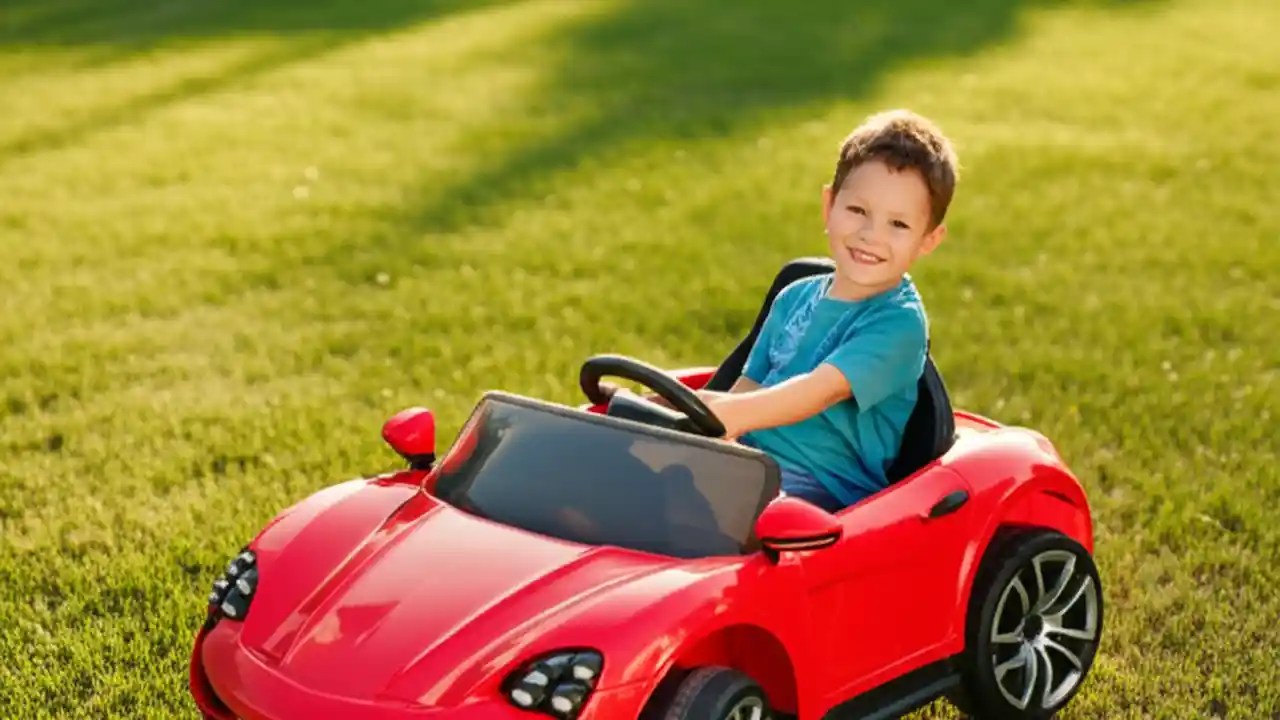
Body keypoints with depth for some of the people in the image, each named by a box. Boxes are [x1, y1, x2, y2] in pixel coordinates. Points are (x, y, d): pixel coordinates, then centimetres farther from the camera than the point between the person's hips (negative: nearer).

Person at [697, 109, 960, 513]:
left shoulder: (900, 322, -9)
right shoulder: (795, 299, 13)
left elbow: (825, 389, -23)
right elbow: (750, 386, 15)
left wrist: (731, 415, -38)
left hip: (823, 493, -7)